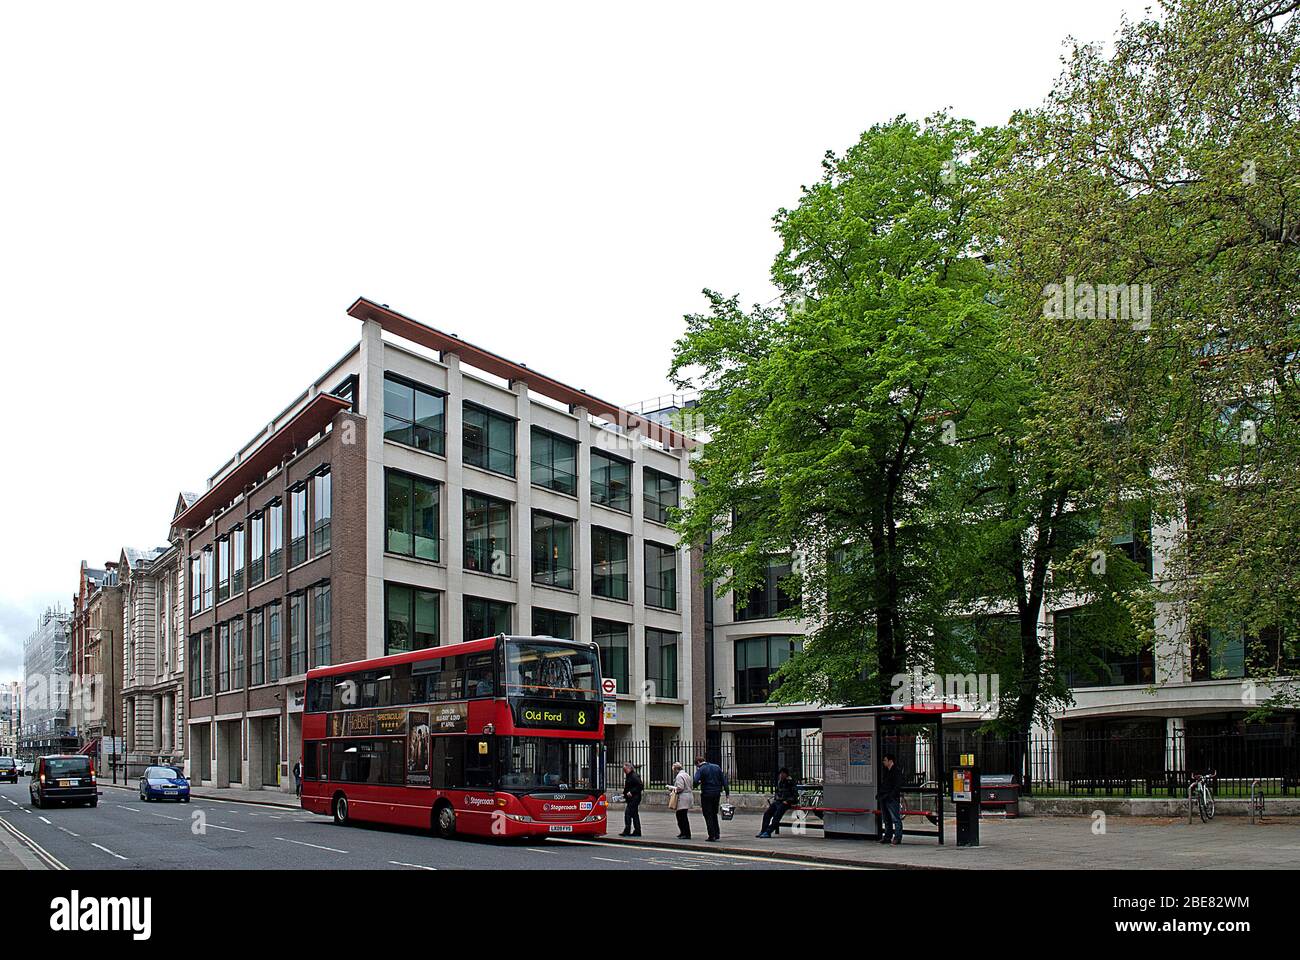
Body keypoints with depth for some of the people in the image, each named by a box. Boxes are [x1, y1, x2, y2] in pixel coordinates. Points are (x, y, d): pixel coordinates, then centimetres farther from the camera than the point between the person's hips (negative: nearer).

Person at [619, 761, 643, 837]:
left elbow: (640, 786, -19)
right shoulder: (628, 776, 16)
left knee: (627, 813, -14)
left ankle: (627, 831, -14)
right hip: (630, 799, 10)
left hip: (634, 797, -10)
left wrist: (631, 792, -21)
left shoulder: (634, 776, -14)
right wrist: (624, 794, 10)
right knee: (634, 814, 12)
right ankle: (637, 831, 16)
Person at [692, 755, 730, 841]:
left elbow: (695, 782, -20)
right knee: (714, 814, 19)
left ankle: (712, 836, 0)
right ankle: (717, 834, 14)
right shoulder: (717, 767, 7)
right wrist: (727, 791, 5)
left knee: (708, 816, 4)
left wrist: (698, 783, 3)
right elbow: (724, 780, 4)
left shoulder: (700, 770, -8)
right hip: (717, 794, 5)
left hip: (706, 794, -5)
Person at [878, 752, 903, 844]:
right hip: (884, 799, 9)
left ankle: (897, 837, -7)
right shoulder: (885, 772, 19)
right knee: (886, 819, 12)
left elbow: (898, 786, -14)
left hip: (892, 799, -9)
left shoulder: (897, 771, -8)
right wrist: (878, 794, 13)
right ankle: (887, 837, 18)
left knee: (896, 819, -7)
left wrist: (890, 795, -20)